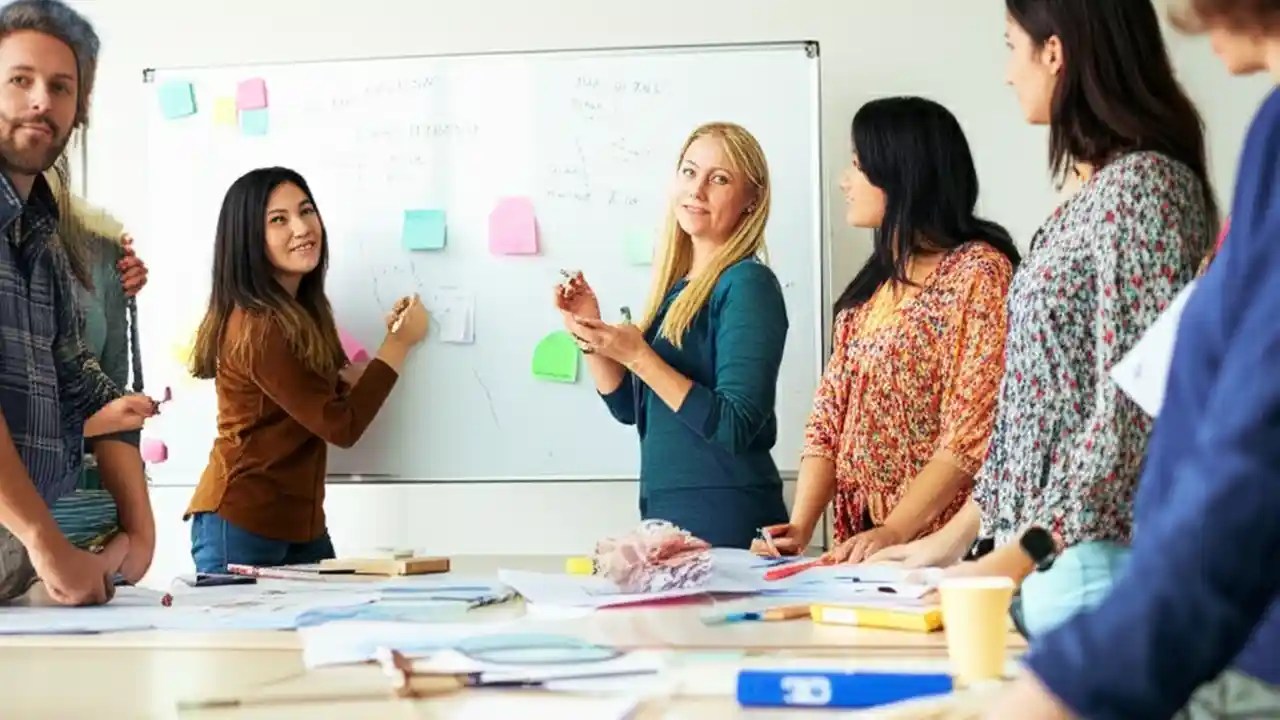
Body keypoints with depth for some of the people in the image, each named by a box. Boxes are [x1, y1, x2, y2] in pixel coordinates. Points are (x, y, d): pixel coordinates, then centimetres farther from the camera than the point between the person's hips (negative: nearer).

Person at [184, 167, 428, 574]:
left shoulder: (302, 313, 10)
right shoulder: (258, 327, -19)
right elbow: (342, 425, -16)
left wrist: (391, 343, -3)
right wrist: (399, 344, -8)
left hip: (301, 525, 9)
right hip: (240, 525, -9)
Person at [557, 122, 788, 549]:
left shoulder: (747, 285, -13)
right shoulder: (675, 286, 9)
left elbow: (734, 427, -21)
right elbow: (629, 408, 15)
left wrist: (637, 355, -20)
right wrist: (592, 334, 1)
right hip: (662, 512, 7)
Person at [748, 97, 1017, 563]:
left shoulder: (978, 272, -5)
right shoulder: (872, 285, 18)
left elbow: (974, 434, -13)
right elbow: (829, 421, 12)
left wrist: (894, 532, -19)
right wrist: (799, 528, -2)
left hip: (941, 551, -6)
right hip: (861, 549, 6)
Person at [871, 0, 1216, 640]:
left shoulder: (1141, 186, -13)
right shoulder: (1091, 195, 15)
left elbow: (1136, 410, -19)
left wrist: (1019, 553, -21)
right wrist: (962, 530, 16)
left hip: (1097, 560, -8)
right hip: (1041, 564, 8)